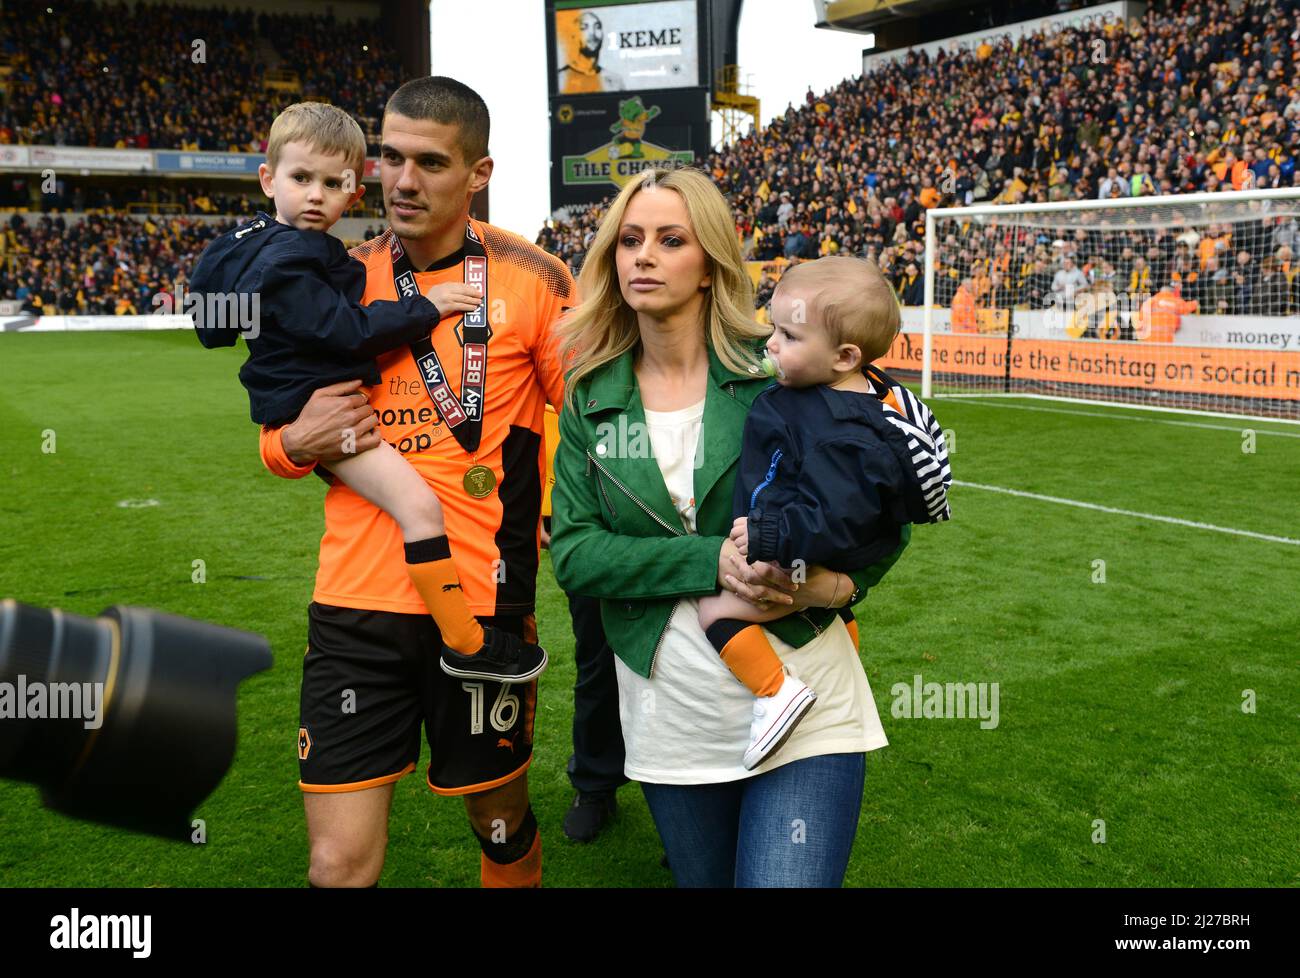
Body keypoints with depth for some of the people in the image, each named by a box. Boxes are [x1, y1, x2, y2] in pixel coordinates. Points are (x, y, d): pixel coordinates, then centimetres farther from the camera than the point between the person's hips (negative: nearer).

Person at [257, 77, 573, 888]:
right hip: (354, 605, 3)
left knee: (502, 820, 16)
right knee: (340, 863, 3)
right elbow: (282, 430, 15)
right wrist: (294, 444, -7)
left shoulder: (530, 278, -5)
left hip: (482, 600, -2)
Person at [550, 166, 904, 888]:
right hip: (670, 722, 3)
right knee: (704, 880, 19)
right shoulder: (590, 396, 2)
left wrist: (841, 581, -16)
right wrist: (710, 561, -19)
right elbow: (572, 550, -6)